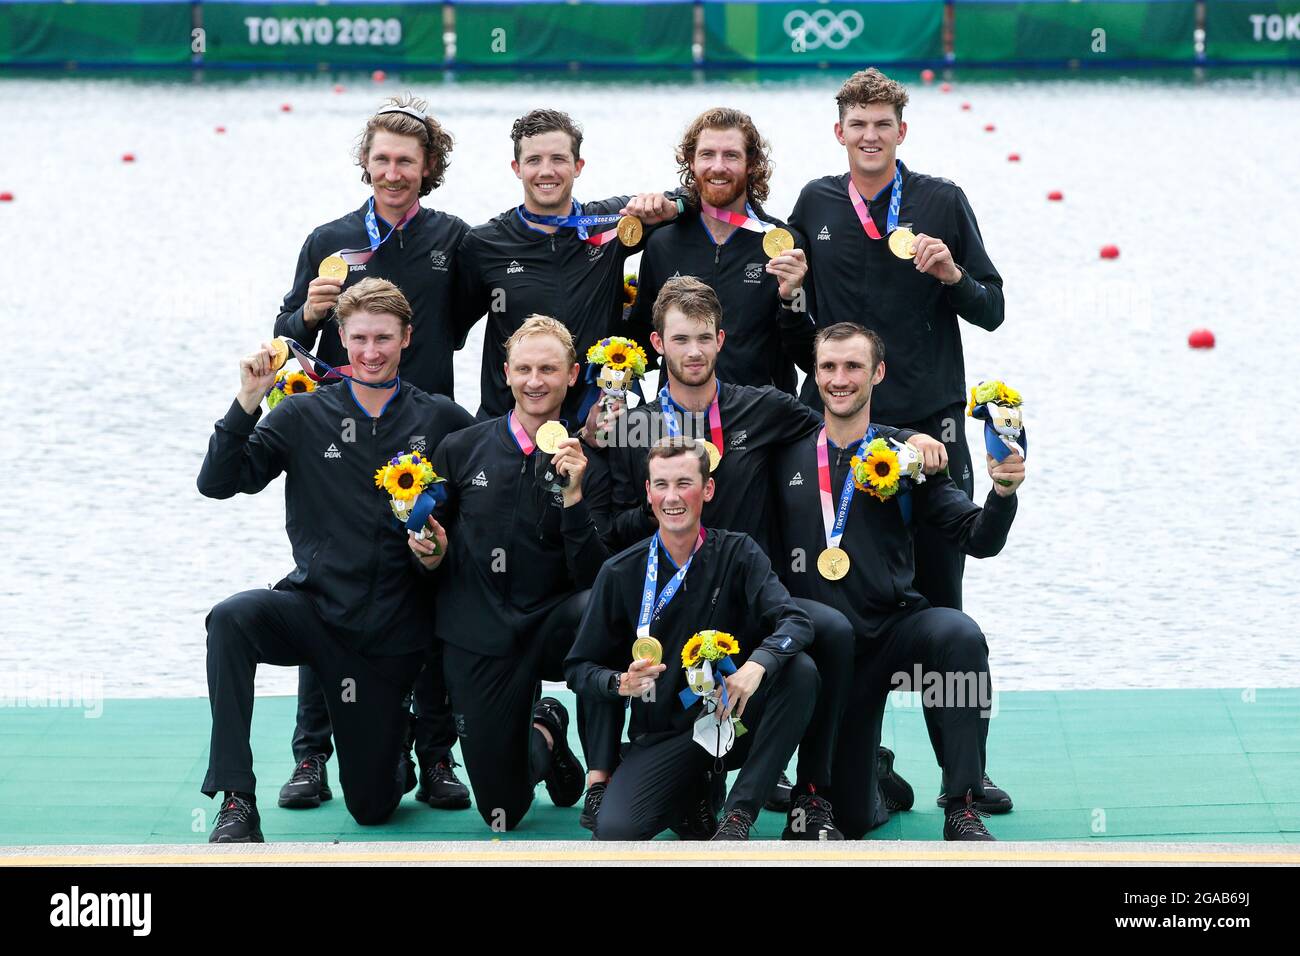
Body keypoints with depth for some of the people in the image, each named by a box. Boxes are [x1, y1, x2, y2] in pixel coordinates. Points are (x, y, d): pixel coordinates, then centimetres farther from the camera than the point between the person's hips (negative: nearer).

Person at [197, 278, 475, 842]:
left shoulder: (443, 421, 0)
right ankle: (237, 802, -28)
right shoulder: (305, 415, 0)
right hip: (315, 606, 0)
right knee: (232, 618, -35)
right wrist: (248, 400, -16)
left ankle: (396, 751, 44)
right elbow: (217, 482, -5)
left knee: (372, 806, 5)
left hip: (391, 632, 0)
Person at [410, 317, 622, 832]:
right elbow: (429, 542, 12)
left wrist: (573, 495, -25)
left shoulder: (590, 466, -4)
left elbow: (593, 577, -13)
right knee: (502, 811, -2)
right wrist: (428, 552, -11)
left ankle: (602, 777, -23)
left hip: (552, 627, -1)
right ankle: (544, 729, 33)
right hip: (478, 637, 1)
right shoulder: (461, 451, -1)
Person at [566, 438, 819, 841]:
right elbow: (579, 668, 2)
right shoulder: (620, 573, -2)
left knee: (800, 670, -28)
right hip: (663, 739, -1)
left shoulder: (737, 553, -2)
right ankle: (695, 793, 4)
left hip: (735, 718, 1)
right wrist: (620, 683, -21)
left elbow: (796, 622, -16)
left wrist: (758, 663, -37)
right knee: (614, 832, -29)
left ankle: (739, 813, -20)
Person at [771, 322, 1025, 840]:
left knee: (960, 635, -36)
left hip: (896, 627, -1)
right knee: (851, 820, -3)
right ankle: (875, 771, 35)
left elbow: (979, 540, -5)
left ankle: (962, 807, -28)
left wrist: (1003, 493, -24)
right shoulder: (789, 455, 4)